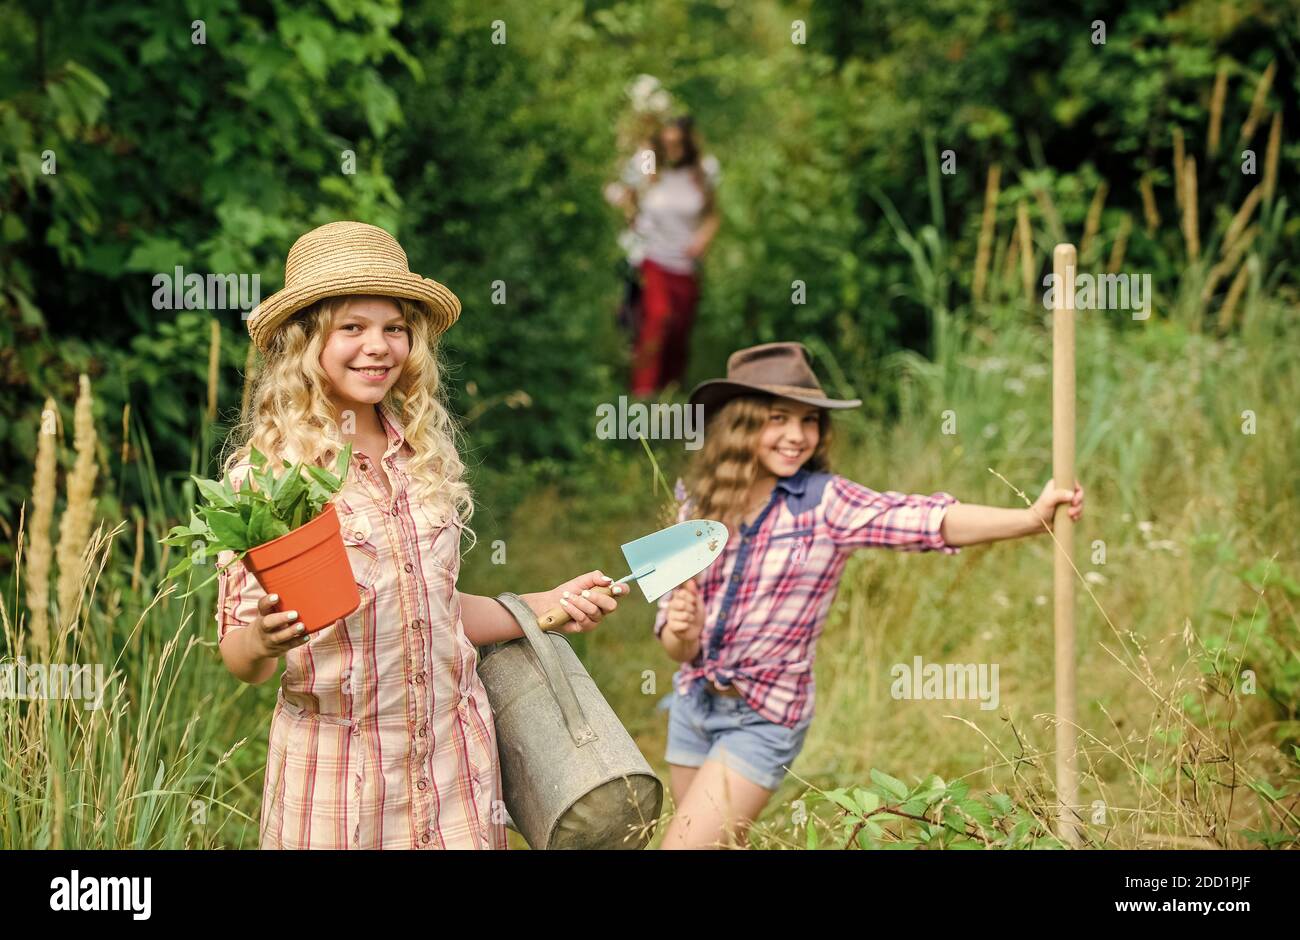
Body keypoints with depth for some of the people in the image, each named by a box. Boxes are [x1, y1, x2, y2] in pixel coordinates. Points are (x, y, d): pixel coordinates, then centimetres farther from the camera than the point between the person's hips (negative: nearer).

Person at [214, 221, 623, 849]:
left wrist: (546, 606, 11)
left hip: (455, 753, 4)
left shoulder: (424, 459, 7)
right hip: (335, 766, -4)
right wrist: (263, 640, -28)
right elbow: (239, 656, -7)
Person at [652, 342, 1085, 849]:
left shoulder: (827, 503, -13)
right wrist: (680, 633, -21)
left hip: (762, 720, -5)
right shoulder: (700, 505, -1)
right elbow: (678, 646, 3)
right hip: (693, 704, 5)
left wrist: (1032, 518, -44)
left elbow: (933, 521, -29)